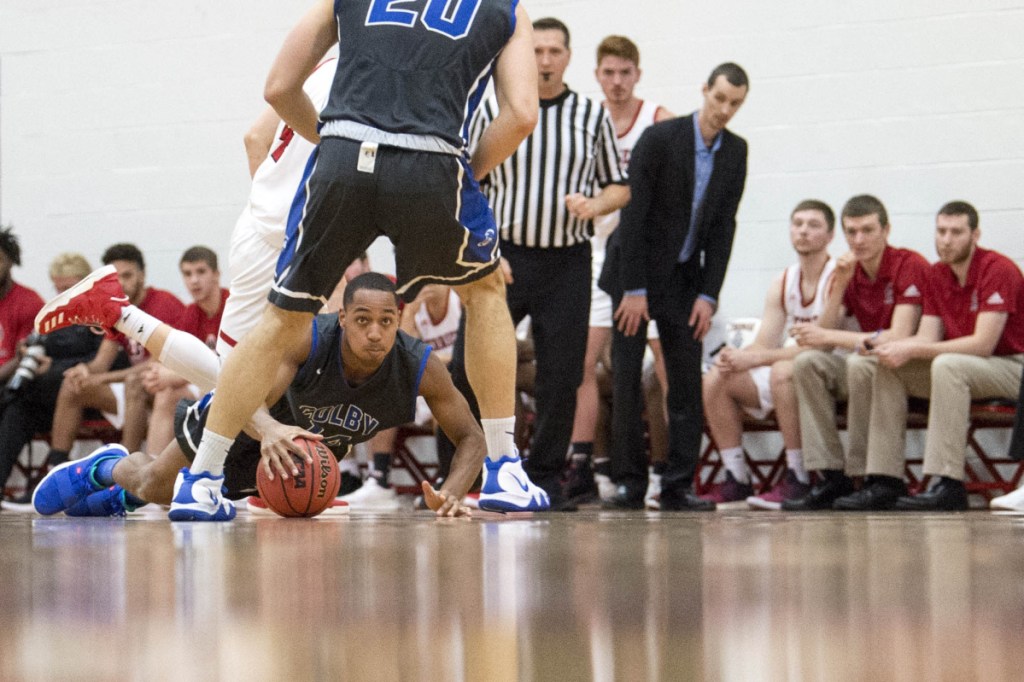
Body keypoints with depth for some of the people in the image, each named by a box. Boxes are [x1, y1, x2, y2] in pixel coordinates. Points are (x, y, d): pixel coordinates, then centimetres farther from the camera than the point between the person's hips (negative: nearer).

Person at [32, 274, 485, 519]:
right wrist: (269, 429, -78)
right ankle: (105, 468, 52)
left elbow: (471, 437, -26)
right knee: (155, 486, 17)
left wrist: (450, 494, -45)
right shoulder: (307, 338, -44)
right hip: (251, 416, -4)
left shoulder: (421, 368, -36)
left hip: (312, 445, 4)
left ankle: (122, 495, 54)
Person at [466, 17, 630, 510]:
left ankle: (546, 477, 12)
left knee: (562, 377, 1)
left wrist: (594, 205, -10)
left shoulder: (592, 116, 8)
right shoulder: (493, 112, 5)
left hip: (568, 262, 1)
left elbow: (620, 187, 13)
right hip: (504, 258, -1)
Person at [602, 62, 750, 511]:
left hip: (685, 277, 4)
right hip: (635, 271, -4)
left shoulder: (735, 152, 1)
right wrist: (634, 290, -17)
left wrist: (708, 295, -5)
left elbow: (723, 226, 2)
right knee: (626, 379, -5)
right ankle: (629, 484, -1)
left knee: (687, 381, -2)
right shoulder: (659, 139, -14)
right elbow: (633, 213, -15)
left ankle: (678, 487, 0)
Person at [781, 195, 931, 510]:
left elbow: (899, 337, -23)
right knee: (807, 362, -14)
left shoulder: (911, 266, -13)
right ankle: (831, 476, -19)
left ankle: (883, 479, -26)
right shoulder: (850, 273, 7)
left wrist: (828, 336, -19)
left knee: (859, 363, -34)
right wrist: (839, 287, -11)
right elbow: (824, 339, 0)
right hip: (867, 363, 7)